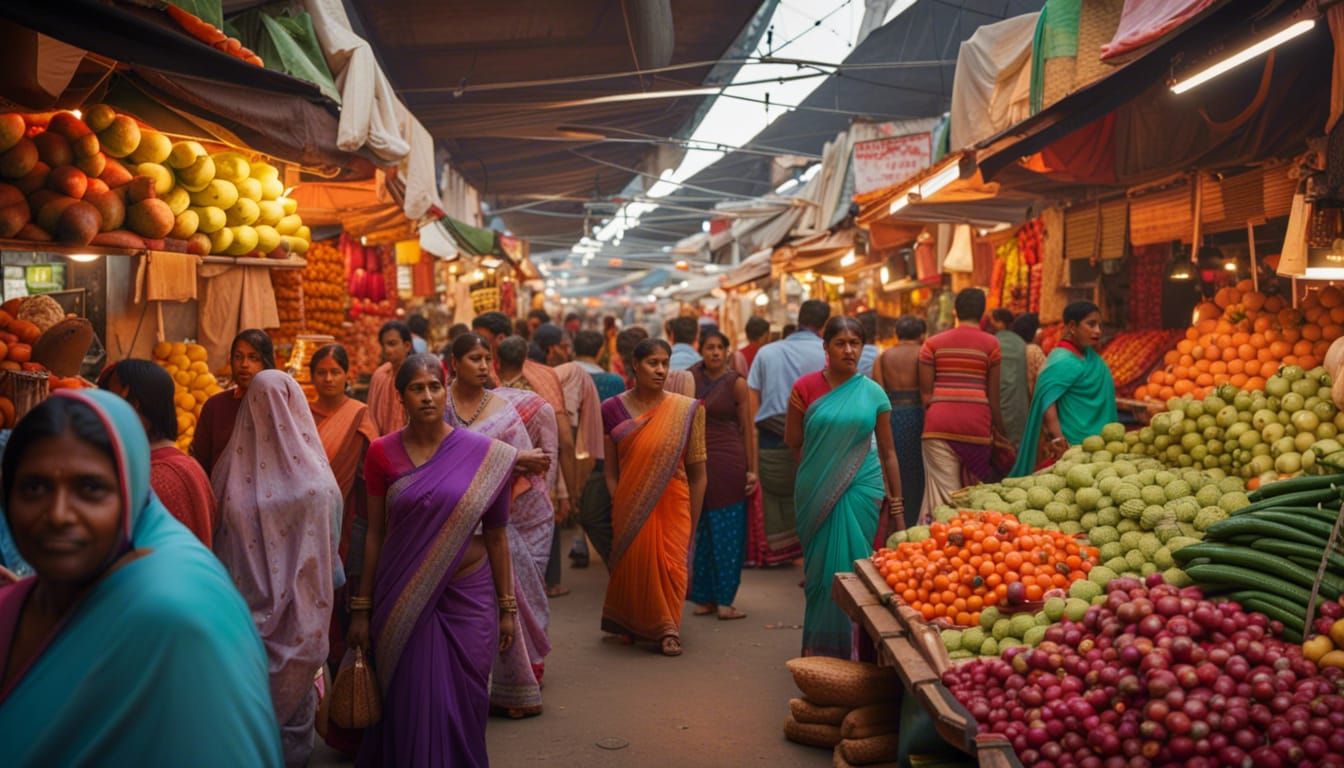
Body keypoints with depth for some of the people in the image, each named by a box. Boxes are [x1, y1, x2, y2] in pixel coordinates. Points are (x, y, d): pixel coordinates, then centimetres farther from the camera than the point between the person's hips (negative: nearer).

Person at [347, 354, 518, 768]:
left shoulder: (483, 454, -3)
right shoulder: (382, 453, -1)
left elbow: (496, 534, 1)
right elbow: (374, 533, 3)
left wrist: (507, 607, 2)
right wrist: (361, 607, 4)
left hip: (467, 596, 0)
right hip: (402, 601, 0)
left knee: (463, 707, 6)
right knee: (411, 706, 6)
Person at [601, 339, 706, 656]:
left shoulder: (686, 411, -3)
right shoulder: (614, 410, 1)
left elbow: (697, 474, -1)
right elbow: (611, 472, 3)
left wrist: (692, 523, -2)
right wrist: (618, 509, -6)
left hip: (672, 505, -1)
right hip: (629, 508, 1)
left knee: (670, 567, -2)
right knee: (634, 566, 4)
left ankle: (668, 629, 18)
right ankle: (632, 627, 27)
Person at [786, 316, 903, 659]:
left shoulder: (872, 393, 2)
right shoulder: (806, 388, -2)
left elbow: (888, 451, 6)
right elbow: (792, 440, 7)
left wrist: (896, 504, 5)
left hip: (860, 490, 0)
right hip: (817, 492, 0)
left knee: (853, 565, 0)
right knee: (820, 566, 6)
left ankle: (852, 645, 14)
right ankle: (819, 645, 20)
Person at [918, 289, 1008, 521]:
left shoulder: (933, 343, 7)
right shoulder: (990, 344, 3)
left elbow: (925, 393, 5)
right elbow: (993, 395, 3)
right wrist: (999, 430, 13)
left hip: (939, 423, 1)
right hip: (976, 422, -1)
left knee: (943, 492, 0)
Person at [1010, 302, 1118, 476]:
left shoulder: (1089, 356, 12)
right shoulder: (1064, 362, -17)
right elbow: (1046, 402, -25)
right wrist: (1058, 440, -32)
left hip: (1094, 444, 10)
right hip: (1073, 446, -10)